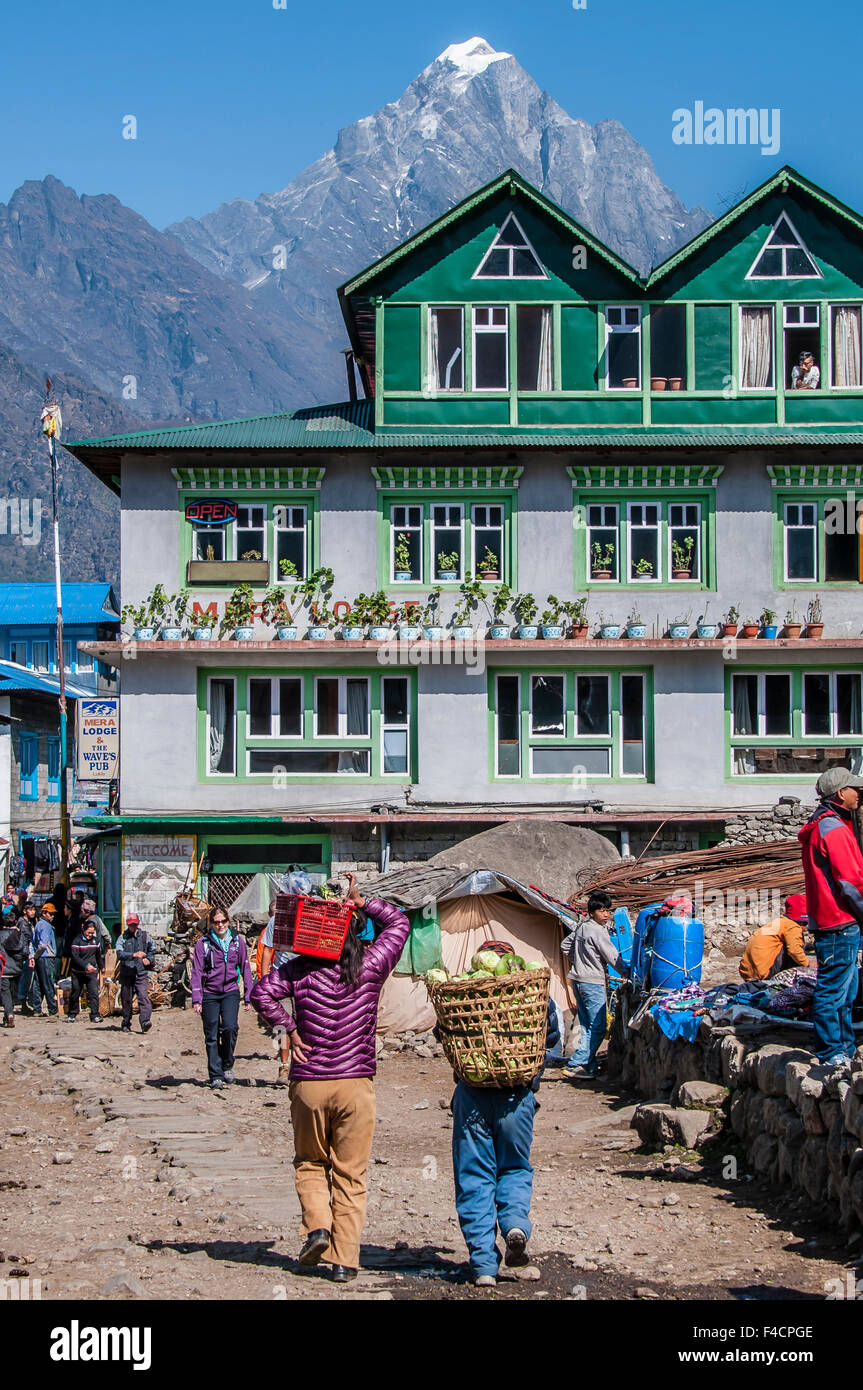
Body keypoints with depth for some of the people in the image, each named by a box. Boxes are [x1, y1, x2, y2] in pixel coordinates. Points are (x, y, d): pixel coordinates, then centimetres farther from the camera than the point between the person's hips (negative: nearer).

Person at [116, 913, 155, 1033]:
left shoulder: (144, 936, 10)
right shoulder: (122, 938, 1)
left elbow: (152, 950, 25)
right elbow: (120, 954, -14)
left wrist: (149, 960, 6)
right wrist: (134, 955, -26)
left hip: (141, 973, 0)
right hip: (127, 973, 0)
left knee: (143, 996, -16)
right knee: (126, 999, 7)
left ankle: (145, 1021, -25)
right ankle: (126, 1024, 20)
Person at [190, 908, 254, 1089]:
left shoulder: (237, 941, 6)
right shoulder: (203, 943, 0)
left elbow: (245, 968, 10)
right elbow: (196, 971, -2)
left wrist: (249, 996, 6)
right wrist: (196, 999, -9)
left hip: (230, 991, 0)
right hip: (209, 993, 0)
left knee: (230, 1027, -20)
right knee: (212, 1035, 0)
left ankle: (227, 1065, 2)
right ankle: (216, 1076, 9)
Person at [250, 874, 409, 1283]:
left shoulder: (300, 969, -3)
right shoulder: (372, 967, -2)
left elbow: (262, 993, -15)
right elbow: (399, 923, 11)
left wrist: (290, 1030, -6)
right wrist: (362, 901, 8)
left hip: (308, 1082, 0)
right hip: (356, 1082, 0)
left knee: (310, 1163, 19)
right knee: (350, 1173, 7)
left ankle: (317, 1225, -4)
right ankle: (345, 1258, 4)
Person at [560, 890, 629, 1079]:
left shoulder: (581, 926, 11)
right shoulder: (597, 931, -15)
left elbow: (565, 945, 23)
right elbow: (612, 956, -15)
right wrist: (627, 973, -5)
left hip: (578, 979, 10)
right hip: (593, 982, -10)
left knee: (587, 1026, 13)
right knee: (597, 1028, -8)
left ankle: (589, 1065, 14)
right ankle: (574, 1066, -13)